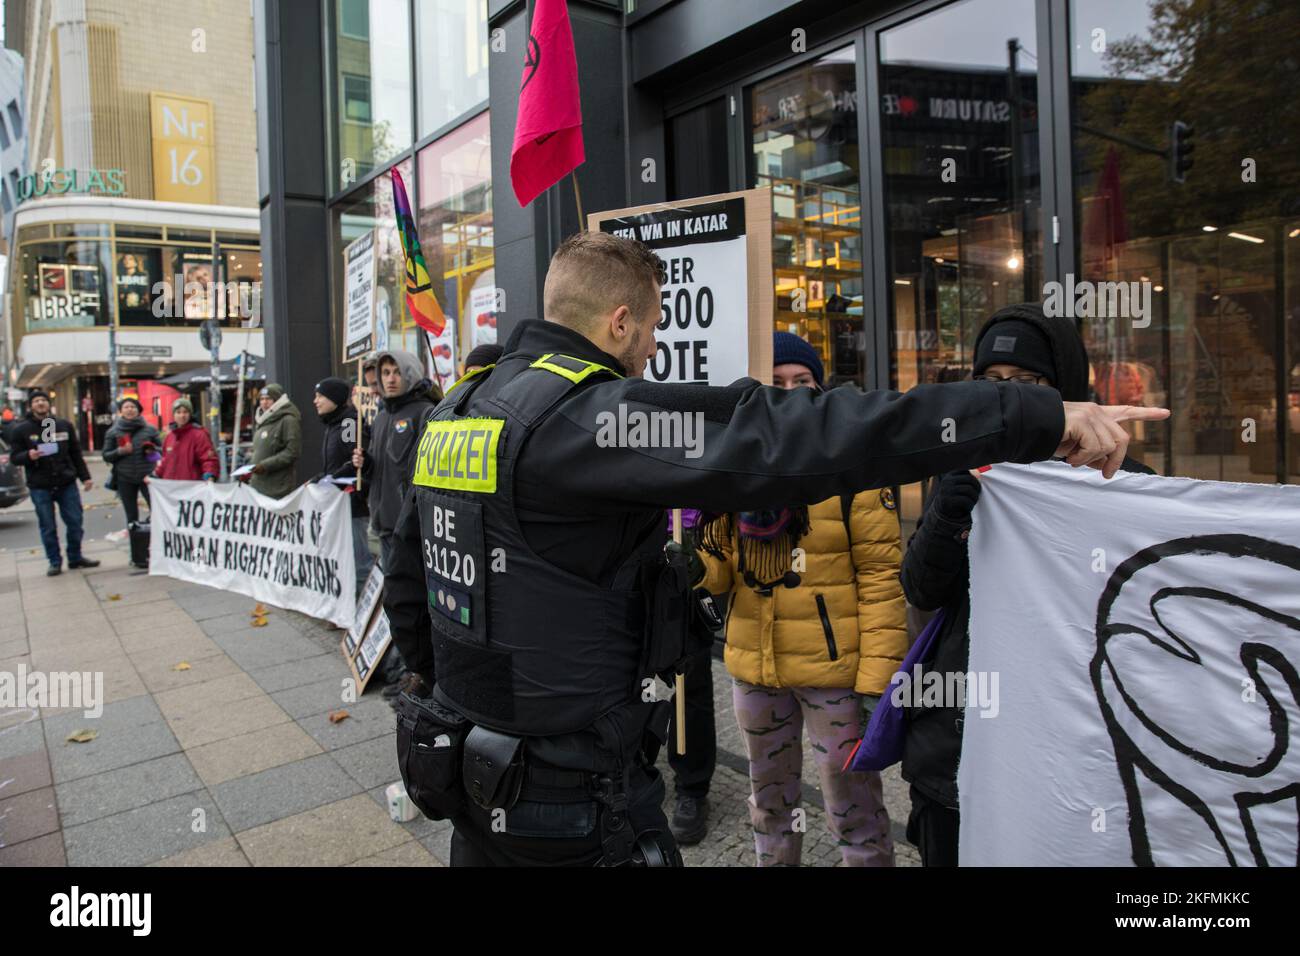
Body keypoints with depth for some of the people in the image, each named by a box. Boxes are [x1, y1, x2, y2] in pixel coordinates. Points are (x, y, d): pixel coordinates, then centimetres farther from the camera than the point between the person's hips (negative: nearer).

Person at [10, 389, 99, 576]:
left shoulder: (64, 425, 8)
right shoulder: (20, 429, 1)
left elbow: (76, 453, 12)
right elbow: (14, 457, 1)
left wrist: (85, 476, 9)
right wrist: (28, 456, -21)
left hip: (67, 483, 2)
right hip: (40, 487, -2)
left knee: (75, 522, 5)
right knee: (48, 527, 3)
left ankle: (75, 557, 20)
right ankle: (54, 562, 13)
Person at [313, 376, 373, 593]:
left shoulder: (350, 423, -12)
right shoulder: (332, 426, 19)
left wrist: (330, 479, -18)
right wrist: (321, 479, 11)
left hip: (352, 502, -10)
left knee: (358, 560, -7)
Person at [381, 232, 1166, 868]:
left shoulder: (454, 411, 5)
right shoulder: (587, 414, -23)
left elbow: (407, 586, 13)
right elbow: (789, 439, -32)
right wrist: (1040, 417, -28)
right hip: (575, 801, -8)